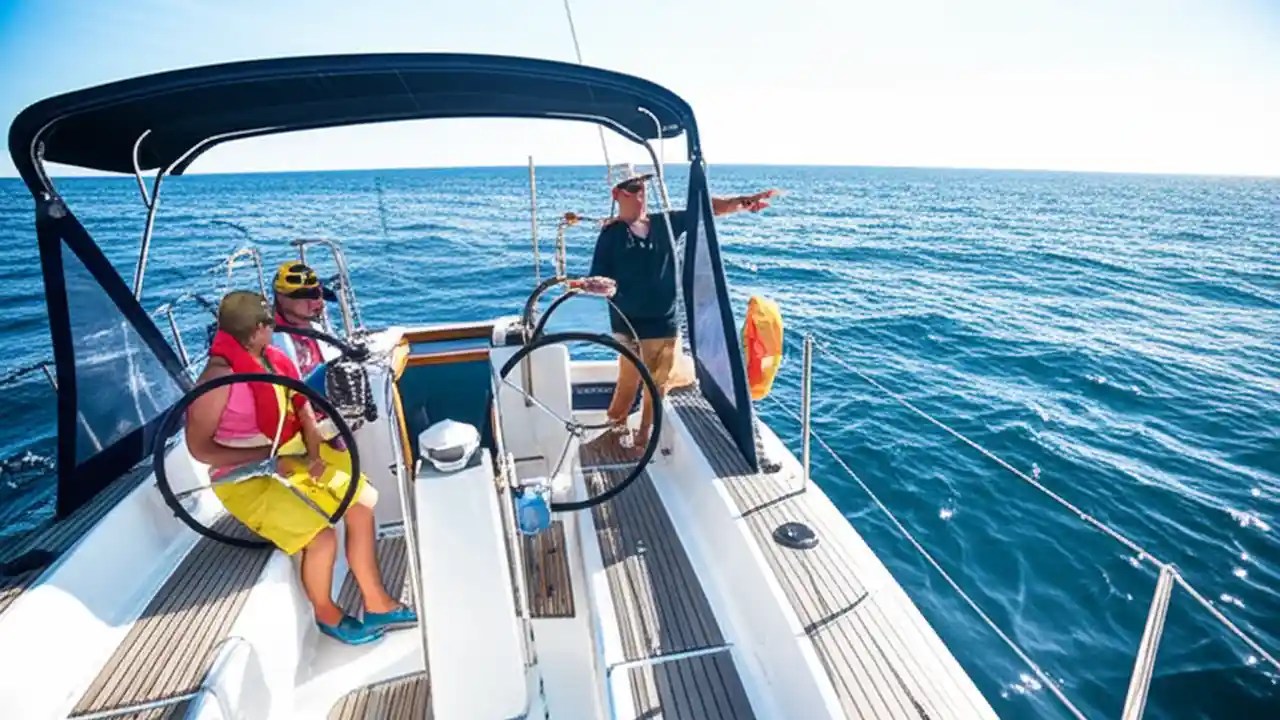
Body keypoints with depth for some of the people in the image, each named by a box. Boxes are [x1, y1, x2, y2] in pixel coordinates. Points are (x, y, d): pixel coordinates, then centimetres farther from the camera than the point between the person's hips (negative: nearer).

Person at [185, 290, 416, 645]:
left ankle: (377, 604, 12)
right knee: (322, 538, -20)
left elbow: (304, 410, 3)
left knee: (362, 501, 0)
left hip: (293, 454, 8)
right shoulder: (219, 376, -21)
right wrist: (267, 456, -21)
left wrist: (314, 455, -12)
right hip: (246, 478, -7)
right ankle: (326, 615, 13)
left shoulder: (274, 357, 0)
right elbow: (199, 448, -17)